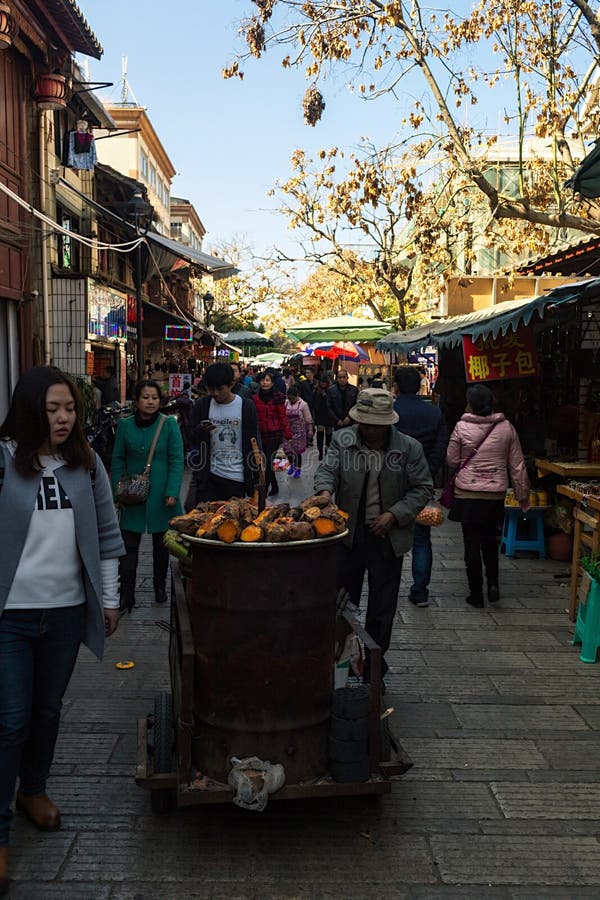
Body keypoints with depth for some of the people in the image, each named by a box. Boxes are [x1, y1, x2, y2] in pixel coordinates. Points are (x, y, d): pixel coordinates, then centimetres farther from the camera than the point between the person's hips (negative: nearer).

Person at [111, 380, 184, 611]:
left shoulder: (169, 424, -6)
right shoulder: (125, 425, 0)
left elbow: (177, 460, -6)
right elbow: (118, 460, 6)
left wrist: (172, 493, -13)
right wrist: (117, 492, 0)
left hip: (160, 495, -1)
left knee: (161, 543, 13)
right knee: (129, 545, -1)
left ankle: (160, 587, 30)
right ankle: (126, 594, 4)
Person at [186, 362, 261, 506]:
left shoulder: (246, 406, -3)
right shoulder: (202, 405, 3)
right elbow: (191, 439, 8)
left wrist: (255, 478, -1)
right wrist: (200, 431, -15)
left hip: (236, 477, -2)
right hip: (208, 474, 2)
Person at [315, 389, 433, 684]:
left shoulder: (409, 448, -4)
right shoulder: (342, 440, -1)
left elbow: (423, 488, -1)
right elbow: (327, 469, -9)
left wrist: (394, 515, -12)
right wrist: (325, 491, -32)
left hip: (388, 537, -1)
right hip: (349, 534, 1)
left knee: (382, 607, 10)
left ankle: (374, 665, 26)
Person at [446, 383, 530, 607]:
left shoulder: (462, 427, -10)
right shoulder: (506, 427, -2)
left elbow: (451, 460, -1)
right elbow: (517, 465, 2)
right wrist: (523, 495, 11)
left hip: (468, 492, -2)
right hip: (496, 494, 3)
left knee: (472, 543, 7)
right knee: (490, 540, 22)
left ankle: (476, 593, 12)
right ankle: (493, 583, 12)